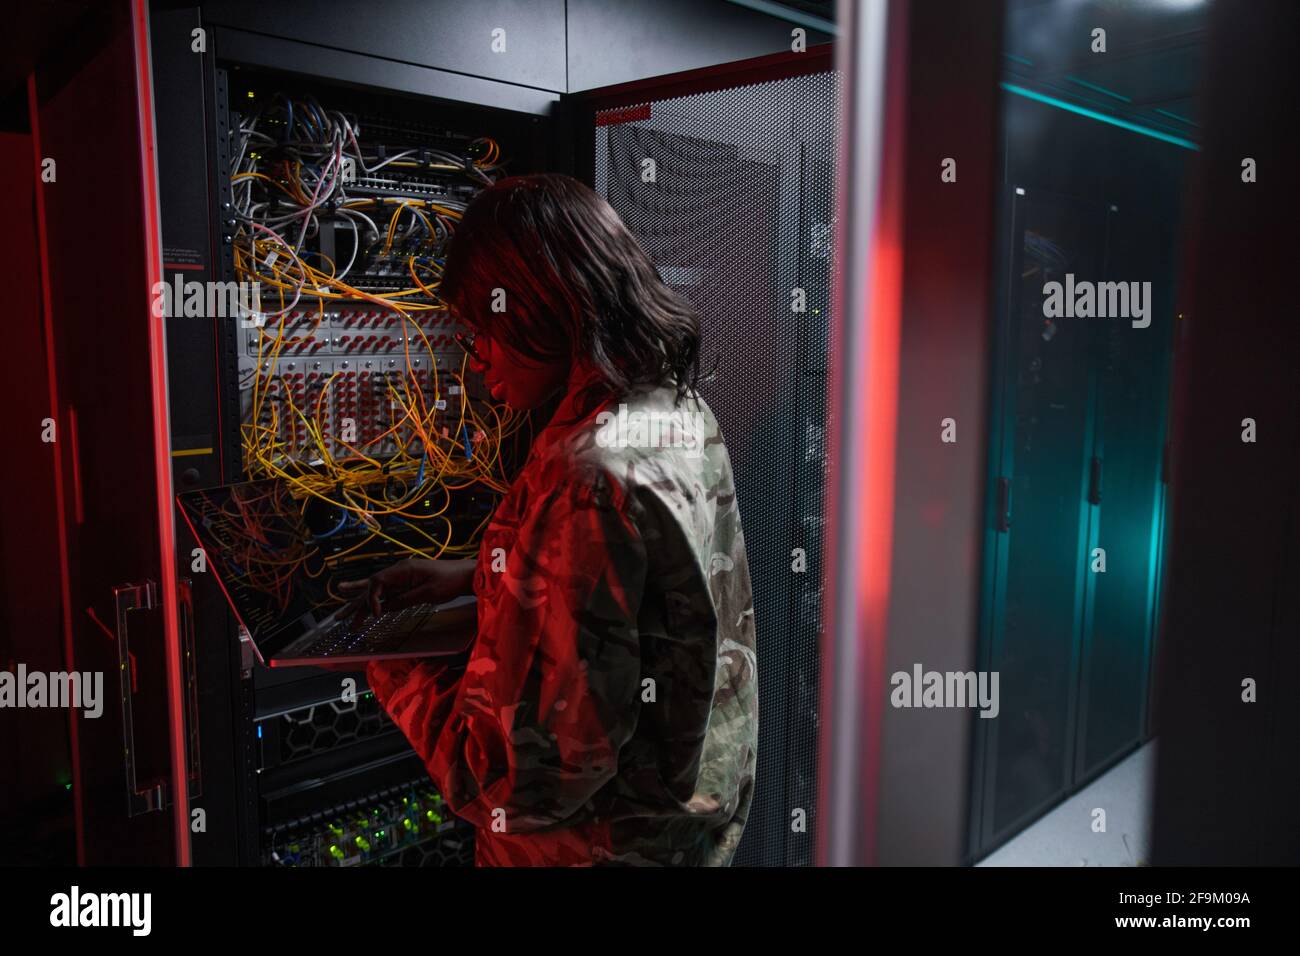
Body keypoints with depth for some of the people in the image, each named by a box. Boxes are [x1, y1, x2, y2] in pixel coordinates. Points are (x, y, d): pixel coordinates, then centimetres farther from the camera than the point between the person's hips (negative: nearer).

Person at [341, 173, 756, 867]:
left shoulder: (587, 478, -31)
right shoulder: (681, 411, -2)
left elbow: (527, 774, -29)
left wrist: (392, 673, -14)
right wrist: (471, 576, 7)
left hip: (600, 842, -8)